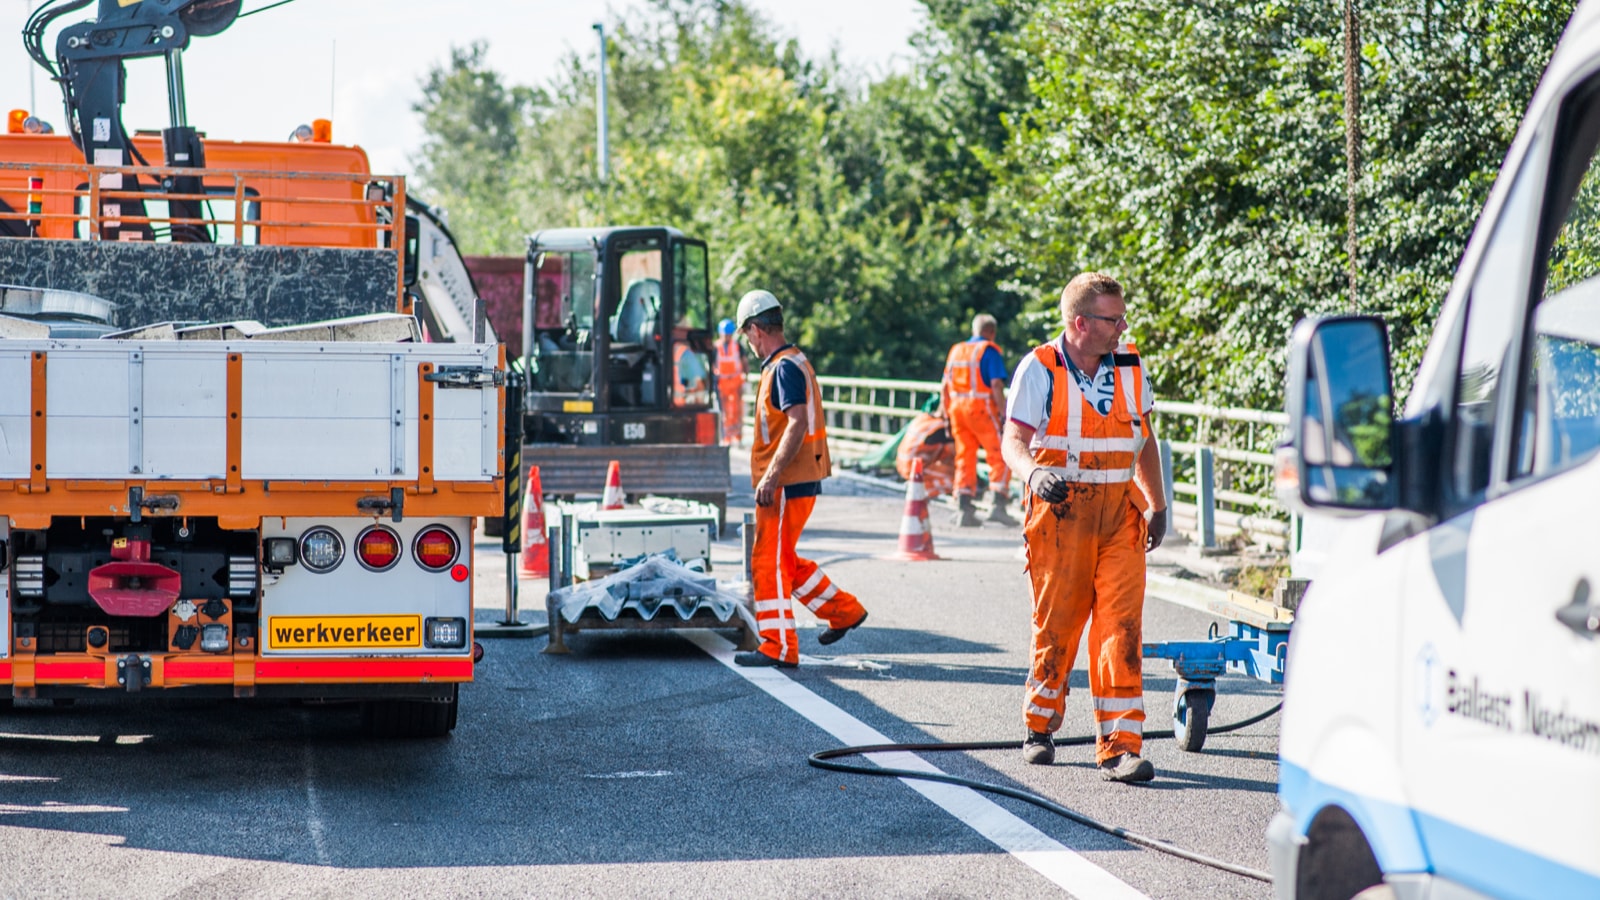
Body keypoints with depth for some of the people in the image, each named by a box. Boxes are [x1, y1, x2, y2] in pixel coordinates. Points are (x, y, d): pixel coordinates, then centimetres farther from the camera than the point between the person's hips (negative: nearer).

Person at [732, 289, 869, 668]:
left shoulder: (784, 368, -15)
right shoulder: (794, 362, 16)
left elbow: (798, 424, -25)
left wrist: (772, 475, -27)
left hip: (786, 485, -10)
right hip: (795, 482, 10)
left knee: (768, 562, -6)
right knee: (784, 560, 18)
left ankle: (778, 647, -3)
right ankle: (844, 610, 24)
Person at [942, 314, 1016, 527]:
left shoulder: (956, 350, 15)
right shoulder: (989, 351, -5)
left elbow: (944, 387, 16)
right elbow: (996, 385, -14)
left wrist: (946, 414, 21)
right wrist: (1004, 414, -13)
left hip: (957, 408, 6)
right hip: (981, 408, -6)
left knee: (964, 457, 11)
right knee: (1000, 456, -1)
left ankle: (963, 509, 8)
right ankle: (998, 505, -11)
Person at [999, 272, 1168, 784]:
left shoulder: (1130, 367, 10)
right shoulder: (1039, 369, -4)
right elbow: (1014, 440, -10)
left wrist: (1158, 505, 19)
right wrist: (1034, 473, -31)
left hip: (1120, 511, 3)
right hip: (1060, 509, -3)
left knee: (1121, 626, -7)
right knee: (1055, 624, 4)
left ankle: (1120, 746, -8)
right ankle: (1041, 728, 25)